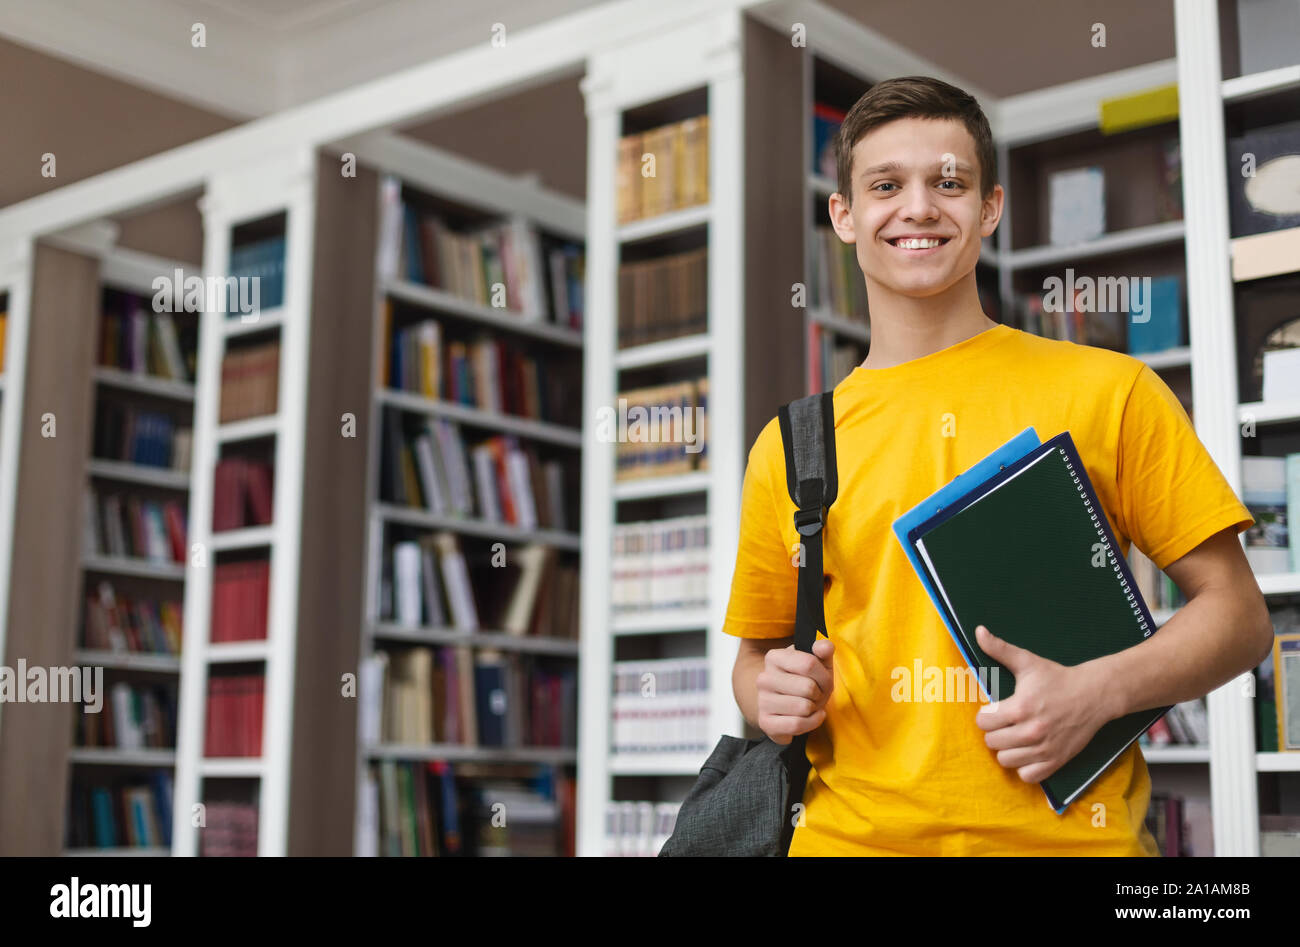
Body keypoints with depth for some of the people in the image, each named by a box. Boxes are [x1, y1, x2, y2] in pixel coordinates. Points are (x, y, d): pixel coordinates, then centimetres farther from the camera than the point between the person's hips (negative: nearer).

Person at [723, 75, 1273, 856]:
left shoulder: (1109, 392, 0)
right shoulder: (787, 447, 4)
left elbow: (1238, 615, 2)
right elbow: (758, 654, 15)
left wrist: (1096, 691, -14)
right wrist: (773, 696, -6)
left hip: (1071, 834, -1)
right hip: (849, 833, 2)